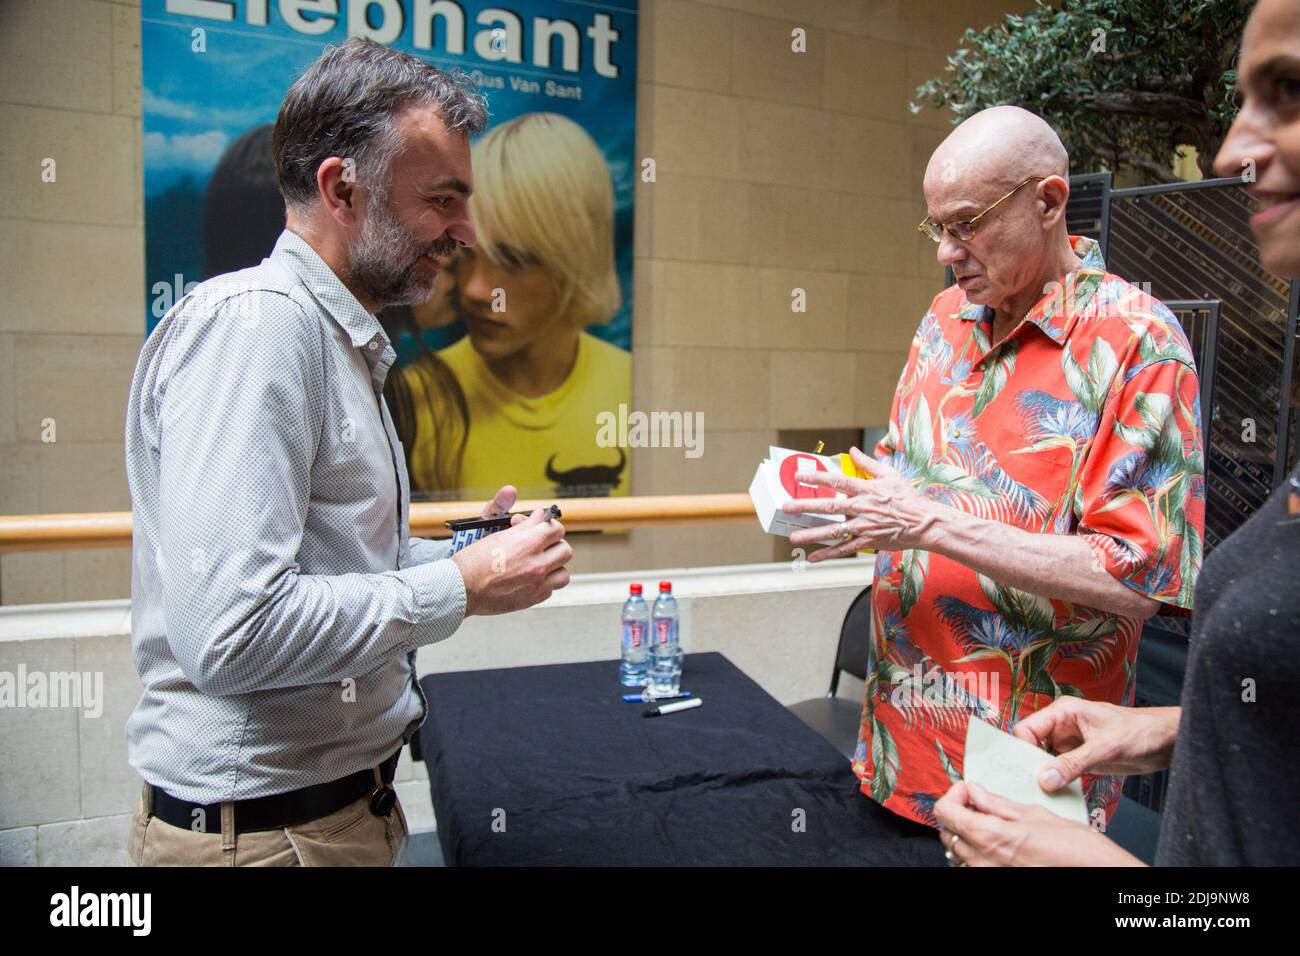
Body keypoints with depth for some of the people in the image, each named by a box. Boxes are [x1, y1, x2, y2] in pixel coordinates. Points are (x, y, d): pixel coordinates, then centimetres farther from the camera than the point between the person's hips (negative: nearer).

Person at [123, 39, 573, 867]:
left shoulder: (339, 336, 10)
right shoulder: (253, 319, -20)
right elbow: (229, 630, -29)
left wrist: (467, 551, 2)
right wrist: (459, 587, -19)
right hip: (259, 824, -9)